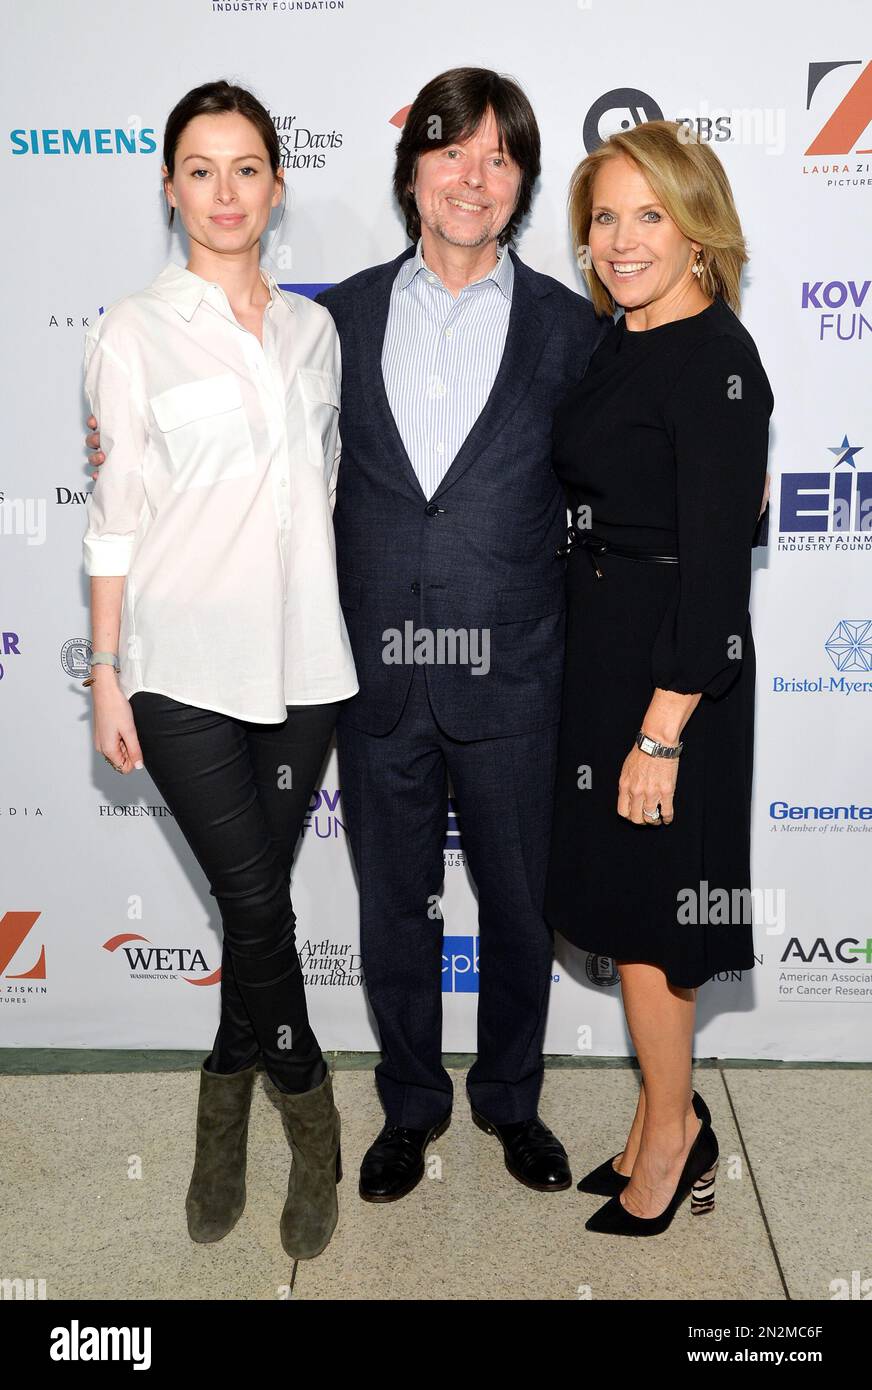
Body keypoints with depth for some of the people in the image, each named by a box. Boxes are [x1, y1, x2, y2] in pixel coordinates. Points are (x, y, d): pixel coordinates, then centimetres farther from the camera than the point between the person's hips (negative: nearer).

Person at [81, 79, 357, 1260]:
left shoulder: (312, 326, 10)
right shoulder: (134, 333, -1)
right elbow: (115, 514, -2)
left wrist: (340, 623, 12)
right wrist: (104, 676, -4)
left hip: (299, 655, 4)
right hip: (184, 666, -3)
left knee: (259, 898, 10)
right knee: (258, 906, -2)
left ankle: (225, 1107, 31)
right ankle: (313, 1127, 21)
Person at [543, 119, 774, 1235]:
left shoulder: (716, 359, -16)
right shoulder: (621, 346, 10)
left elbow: (716, 559, -21)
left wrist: (663, 730, -22)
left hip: (671, 667, -9)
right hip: (605, 650, 9)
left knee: (643, 904, 4)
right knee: (624, 895, 16)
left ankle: (671, 1133, 26)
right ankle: (669, 1132, 32)